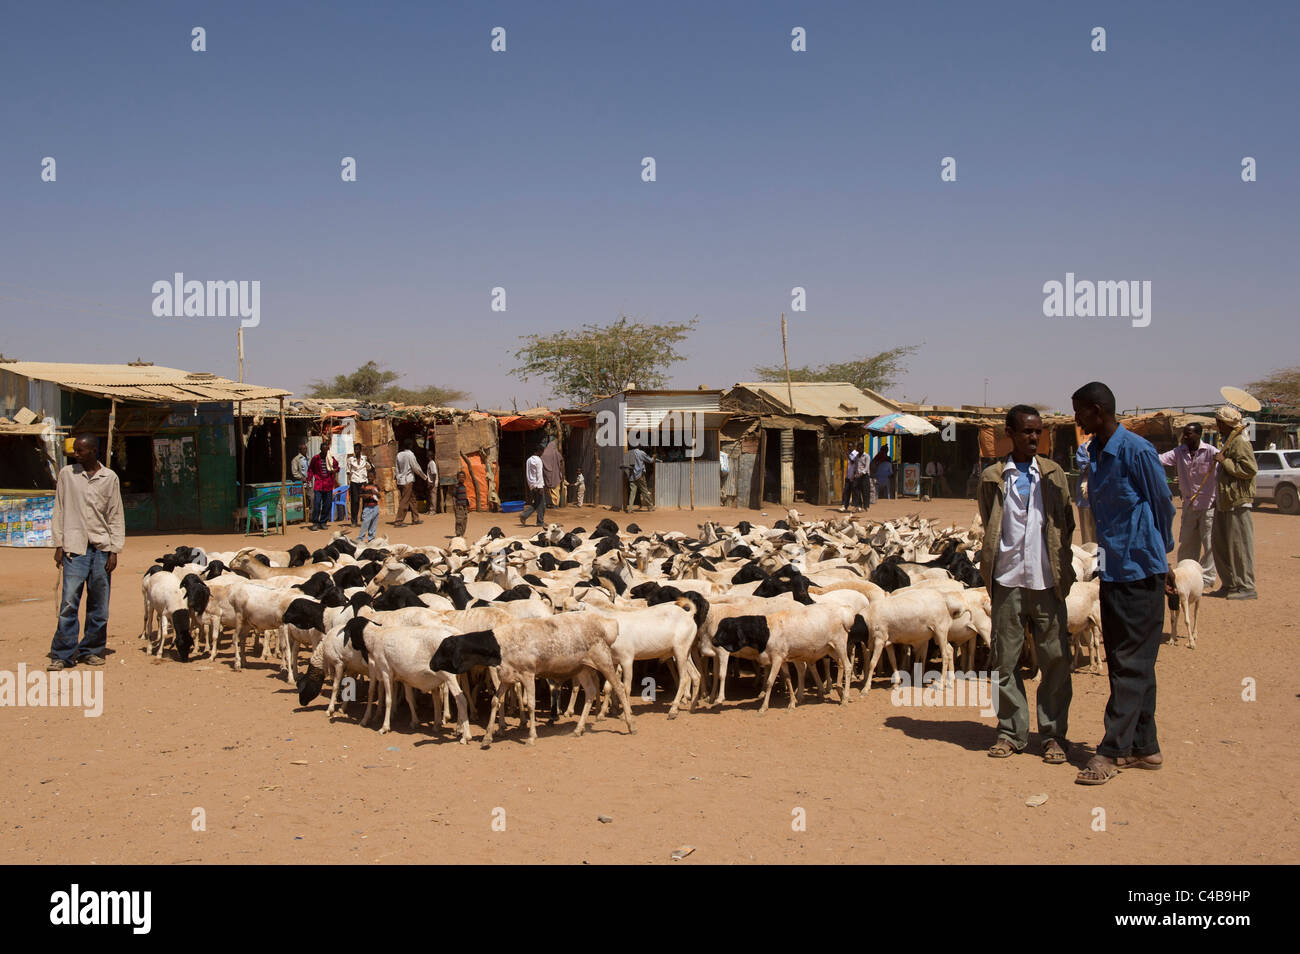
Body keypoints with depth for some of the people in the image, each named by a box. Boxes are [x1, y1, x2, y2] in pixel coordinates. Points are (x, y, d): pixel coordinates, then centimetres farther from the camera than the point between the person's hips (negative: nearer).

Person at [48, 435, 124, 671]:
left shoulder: (110, 478, 6)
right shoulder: (67, 474, 6)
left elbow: (116, 516, 8)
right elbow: (59, 510, 9)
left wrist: (114, 550, 2)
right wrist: (59, 544, 2)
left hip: (101, 548, 1)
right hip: (74, 547, -1)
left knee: (99, 605, 4)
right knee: (69, 602, -8)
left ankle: (92, 651, 15)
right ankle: (63, 654, -2)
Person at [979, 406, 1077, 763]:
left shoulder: (1054, 473, 8)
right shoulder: (992, 478, 4)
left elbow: (1067, 524, 11)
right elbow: (989, 527, 11)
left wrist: (1063, 567, 4)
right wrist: (991, 566, 2)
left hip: (1047, 581, 1)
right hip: (1008, 581, 0)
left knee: (1056, 658, 2)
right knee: (1004, 659, 4)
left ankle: (1054, 734, 13)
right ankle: (1011, 731, 16)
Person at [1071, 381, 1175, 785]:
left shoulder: (1136, 451, -15)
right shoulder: (1095, 453, 10)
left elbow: (1163, 504, -6)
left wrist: (1159, 555, 6)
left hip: (1140, 571, -9)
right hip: (1112, 569, 9)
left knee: (1132, 664, -3)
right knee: (1122, 662, 12)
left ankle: (1112, 750, -2)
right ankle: (1143, 747, 21)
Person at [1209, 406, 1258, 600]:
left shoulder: (1240, 442, -13)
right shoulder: (1228, 441, 17)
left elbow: (1250, 469, -23)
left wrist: (1225, 461, -18)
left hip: (1238, 503, -10)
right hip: (1225, 502, 11)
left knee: (1239, 544, -6)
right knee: (1219, 543, 12)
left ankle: (1247, 587, -1)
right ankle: (1230, 584, 19)